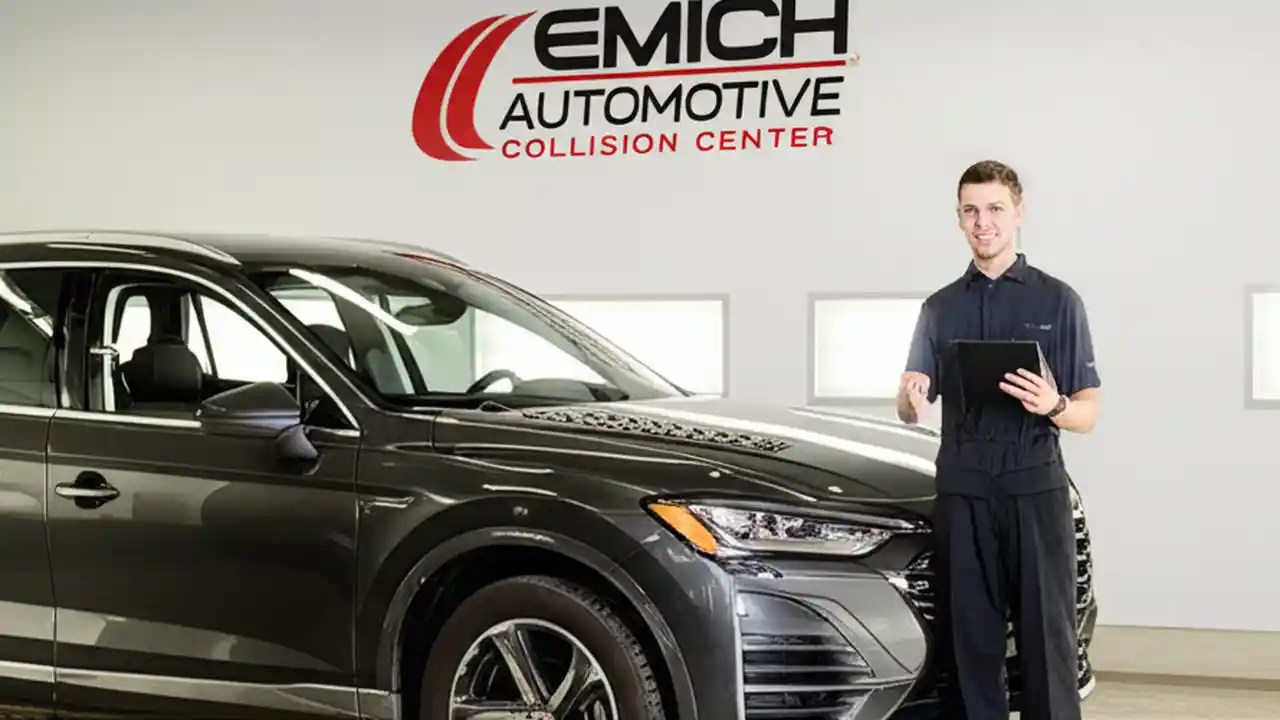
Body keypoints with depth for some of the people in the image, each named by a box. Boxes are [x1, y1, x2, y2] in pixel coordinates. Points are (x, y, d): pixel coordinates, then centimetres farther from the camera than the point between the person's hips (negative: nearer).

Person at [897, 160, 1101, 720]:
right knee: (968, 645, 2)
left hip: (1036, 489, -3)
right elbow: (910, 411, 14)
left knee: (1047, 644, -6)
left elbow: (1088, 414, 5)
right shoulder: (940, 308, 15)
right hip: (961, 495, 3)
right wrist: (911, 401, -10)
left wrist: (1053, 406, -18)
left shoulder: (1057, 301, 6)